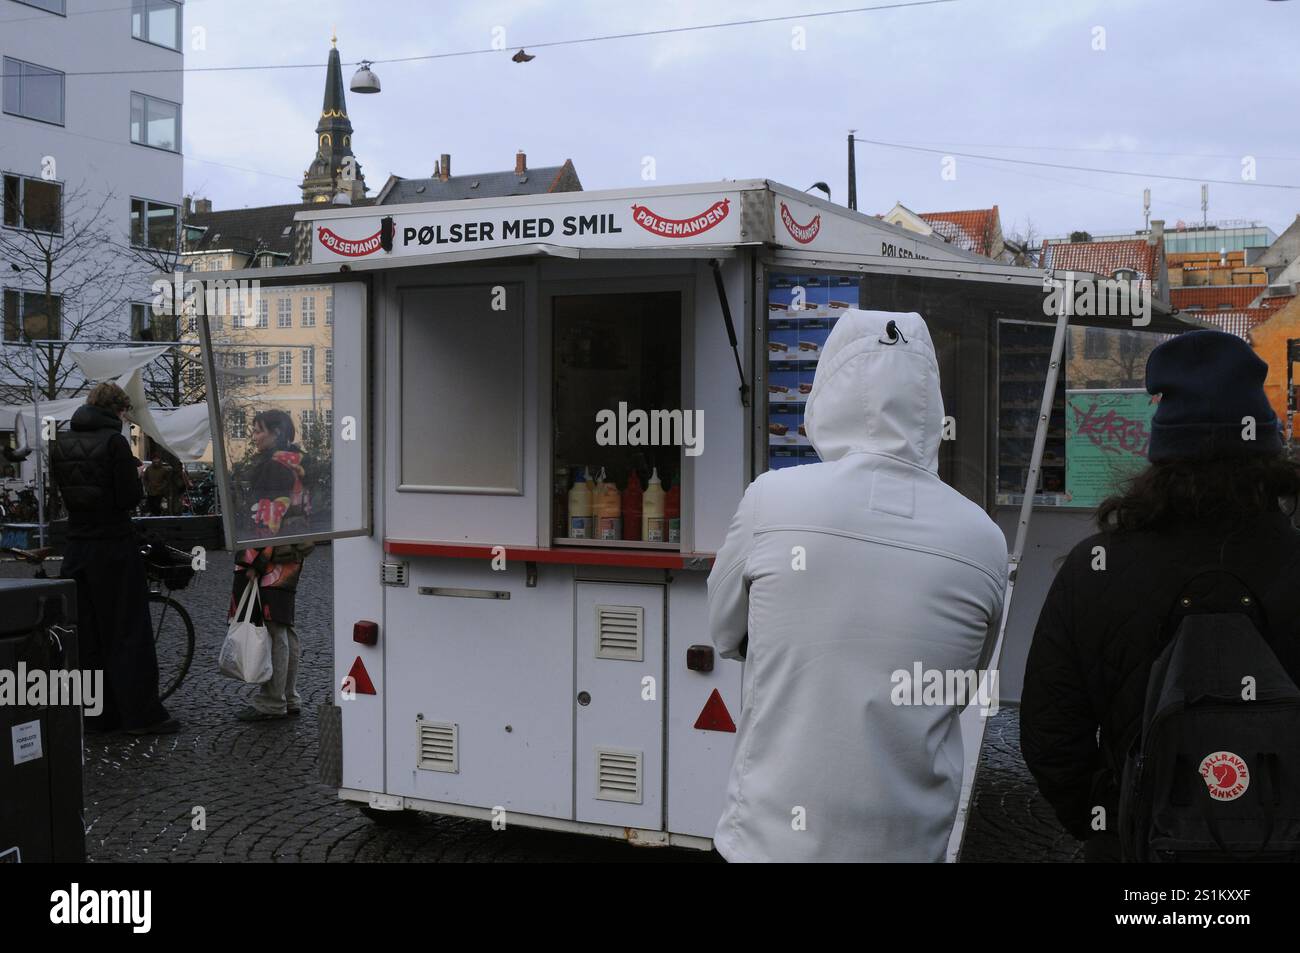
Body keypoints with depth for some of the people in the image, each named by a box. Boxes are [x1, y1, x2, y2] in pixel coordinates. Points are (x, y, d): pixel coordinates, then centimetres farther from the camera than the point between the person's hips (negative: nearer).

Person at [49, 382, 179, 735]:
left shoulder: (61, 443, 7)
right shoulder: (114, 441, -13)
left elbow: (65, 491, 15)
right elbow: (129, 499, -16)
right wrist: (135, 474, 4)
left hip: (77, 548, 6)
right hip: (114, 548, -6)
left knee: (87, 634, 11)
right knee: (129, 633, 0)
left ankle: (96, 714, 16)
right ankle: (141, 714, 2)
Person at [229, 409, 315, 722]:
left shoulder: (277, 464, -13)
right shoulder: (293, 462, 18)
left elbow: (272, 517, -20)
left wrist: (256, 559, -21)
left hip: (271, 558, -11)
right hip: (288, 557, 11)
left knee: (270, 628, -6)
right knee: (282, 629, 14)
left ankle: (271, 703, -1)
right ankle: (289, 699, 21)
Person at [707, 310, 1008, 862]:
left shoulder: (771, 498, -13)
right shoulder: (984, 541, -7)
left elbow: (725, 635, 3)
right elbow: (960, 691, 7)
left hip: (775, 834, -2)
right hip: (907, 840, 2)